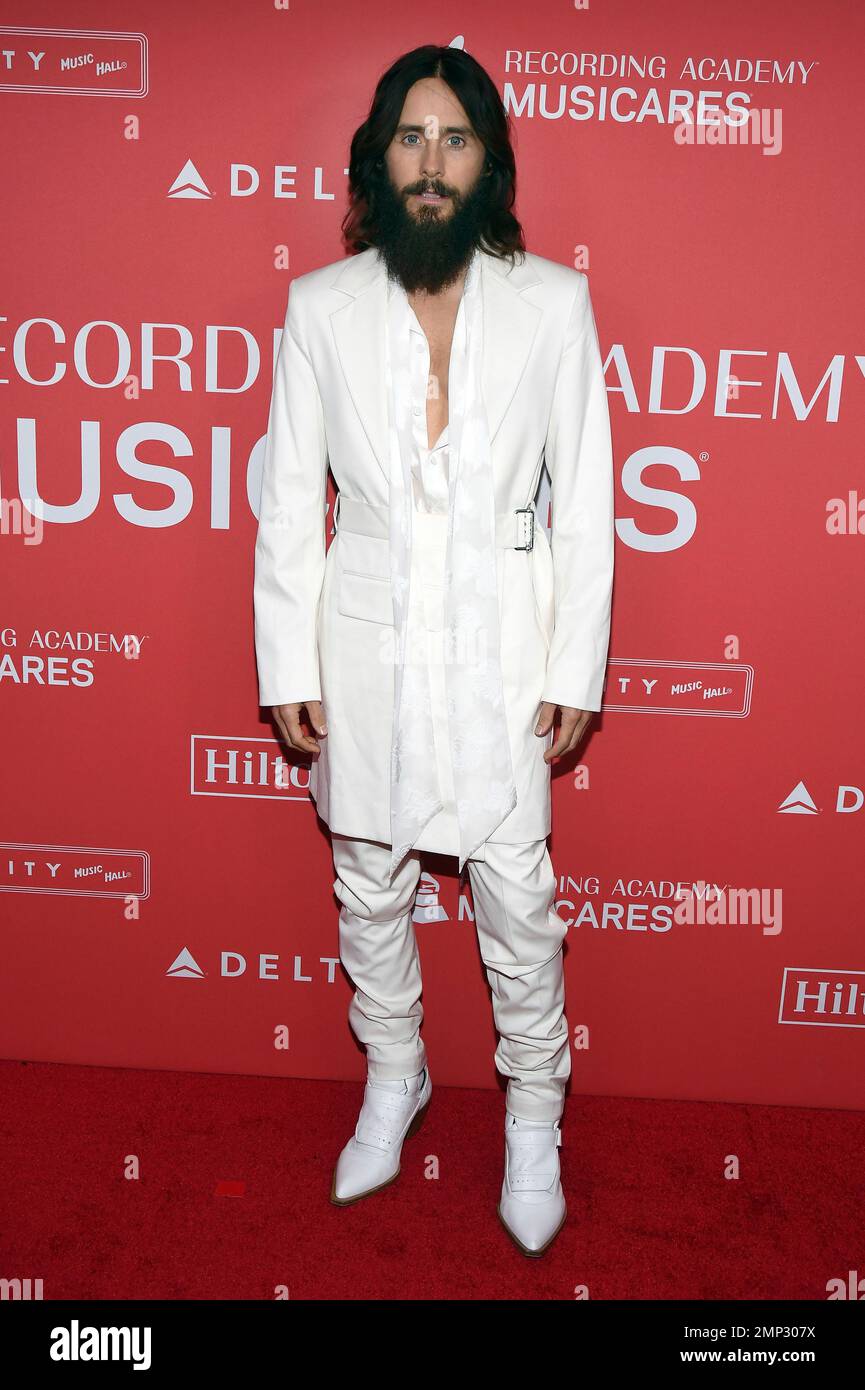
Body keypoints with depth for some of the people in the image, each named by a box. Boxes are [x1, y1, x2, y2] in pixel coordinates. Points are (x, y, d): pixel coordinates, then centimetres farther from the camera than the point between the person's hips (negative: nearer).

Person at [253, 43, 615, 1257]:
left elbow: (585, 501, -2)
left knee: (518, 898, 6)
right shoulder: (322, 306, -1)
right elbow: (291, 500, 1)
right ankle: (394, 1076, 41)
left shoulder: (552, 302, -3)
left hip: (499, 644, -1)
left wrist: (577, 670, -4)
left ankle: (534, 1113, 31)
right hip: (364, 640, 2)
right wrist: (289, 667, -1)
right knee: (368, 884, 16)